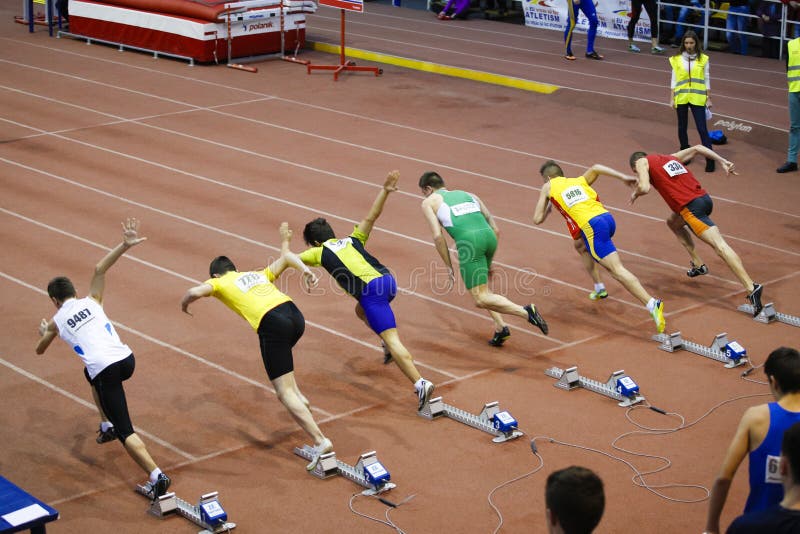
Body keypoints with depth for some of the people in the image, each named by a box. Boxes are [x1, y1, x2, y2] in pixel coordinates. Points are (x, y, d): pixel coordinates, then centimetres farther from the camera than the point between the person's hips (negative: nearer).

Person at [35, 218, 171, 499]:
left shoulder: (56, 322, 15)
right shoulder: (91, 302, 16)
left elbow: (40, 350, 34)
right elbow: (99, 268, 3)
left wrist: (44, 332, 55)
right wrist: (125, 245, 0)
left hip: (104, 371, -5)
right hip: (126, 359, 5)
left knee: (125, 432, -9)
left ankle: (157, 477, -26)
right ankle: (108, 426, 42)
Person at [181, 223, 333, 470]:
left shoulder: (220, 282, 17)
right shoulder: (258, 274, 31)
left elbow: (195, 291, 1)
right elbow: (286, 258, 24)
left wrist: (184, 304, 20)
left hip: (272, 325, -6)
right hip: (295, 315, 6)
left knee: (285, 394, -2)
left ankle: (320, 441, -13)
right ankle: (299, 398, 27)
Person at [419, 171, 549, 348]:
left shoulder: (429, 202, 18)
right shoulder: (468, 194, 31)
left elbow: (438, 236, 2)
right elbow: (496, 229, 24)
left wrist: (449, 267, 8)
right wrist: (487, 261, 32)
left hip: (468, 241, -6)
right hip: (489, 236, 6)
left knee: (481, 300, -3)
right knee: (482, 287, 27)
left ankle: (526, 311, -20)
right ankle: (500, 327, 11)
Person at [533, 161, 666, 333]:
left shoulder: (548, 187, 18)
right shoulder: (579, 181, 28)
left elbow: (537, 219, 16)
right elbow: (594, 169, 7)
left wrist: (547, 211, 38)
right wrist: (623, 177, 1)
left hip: (592, 227, -7)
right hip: (607, 217, 7)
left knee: (617, 270, -15)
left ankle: (652, 304, -31)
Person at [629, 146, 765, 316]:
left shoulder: (642, 162, 10)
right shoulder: (670, 157, 30)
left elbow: (644, 188, -6)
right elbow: (696, 148, 26)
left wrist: (635, 193, 15)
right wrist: (723, 161, 18)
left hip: (691, 206, -8)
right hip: (703, 197, 8)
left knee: (719, 246, -18)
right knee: (673, 222, 34)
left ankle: (751, 287, -29)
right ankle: (698, 264, 27)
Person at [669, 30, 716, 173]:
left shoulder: (703, 59, 1)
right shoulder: (677, 59, 3)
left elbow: (706, 80, 6)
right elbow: (674, 80, 6)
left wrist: (709, 98, 4)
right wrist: (672, 98, 2)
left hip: (697, 98, -2)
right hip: (681, 98, 2)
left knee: (702, 128, -6)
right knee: (682, 127, 13)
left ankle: (710, 158, -6)